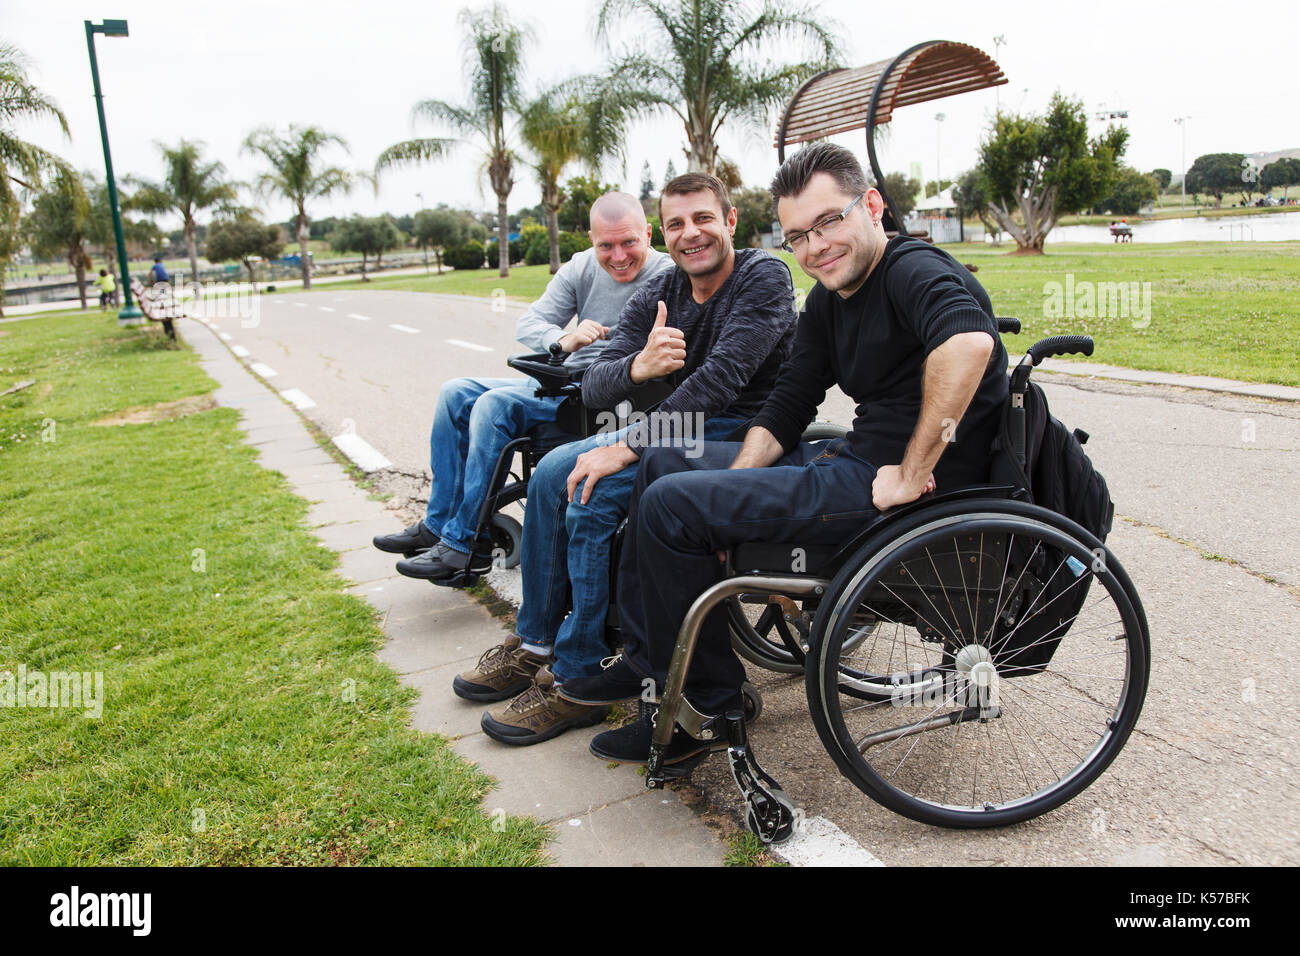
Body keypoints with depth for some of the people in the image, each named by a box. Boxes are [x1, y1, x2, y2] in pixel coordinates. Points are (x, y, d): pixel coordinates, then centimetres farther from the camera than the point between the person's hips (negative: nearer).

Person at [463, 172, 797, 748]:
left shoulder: (764, 278, -14)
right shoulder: (656, 299, 5)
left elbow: (721, 375, -27)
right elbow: (593, 388, -6)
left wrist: (627, 447, -28)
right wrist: (637, 367, -31)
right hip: (681, 426, 8)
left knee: (593, 495, -23)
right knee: (554, 472, -5)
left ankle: (575, 682, -11)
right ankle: (534, 645, 8)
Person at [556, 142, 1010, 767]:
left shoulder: (914, 269, -16)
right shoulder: (827, 300, 12)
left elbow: (968, 342, -38)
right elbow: (784, 410, 13)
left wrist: (912, 475, -32)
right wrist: (731, 492, -1)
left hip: (894, 486, -10)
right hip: (850, 458, 10)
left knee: (671, 504, -16)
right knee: (664, 464, 15)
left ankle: (706, 708, -1)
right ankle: (645, 661, 22)